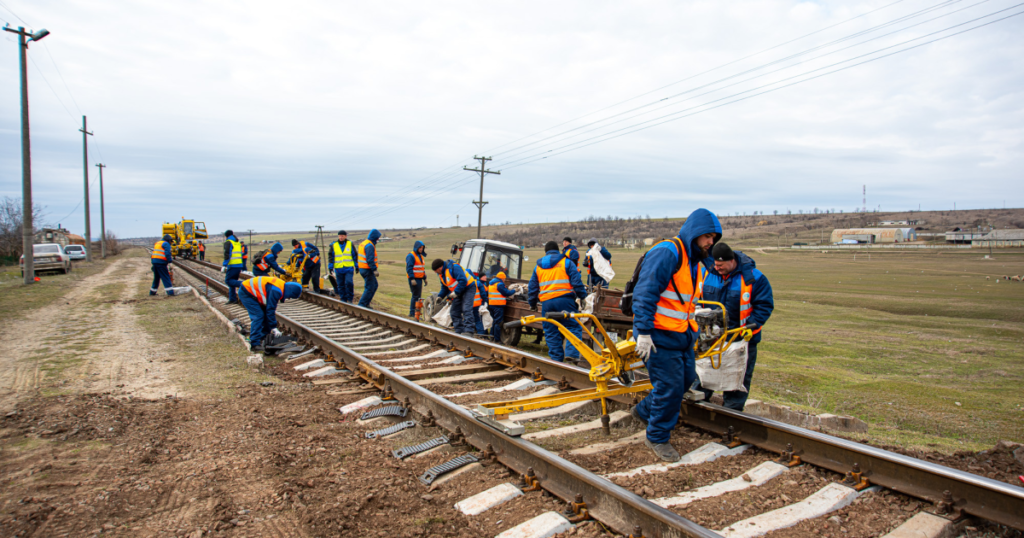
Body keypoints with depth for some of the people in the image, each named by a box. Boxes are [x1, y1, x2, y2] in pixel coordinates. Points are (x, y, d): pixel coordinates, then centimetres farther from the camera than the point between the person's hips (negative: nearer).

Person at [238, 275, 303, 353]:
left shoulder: (282, 286, 3)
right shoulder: (275, 291, -28)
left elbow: (272, 308, 12)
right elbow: (270, 310, -24)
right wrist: (274, 328, -18)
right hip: (245, 293, -10)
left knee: (265, 314, 11)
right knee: (258, 316, -15)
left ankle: (263, 338, 22)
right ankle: (255, 344, -14)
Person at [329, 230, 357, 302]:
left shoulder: (350, 244, 4)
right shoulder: (333, 245, 6)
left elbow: (355, 255, 8)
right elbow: (330, 256, 8)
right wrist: (330, 267, 1)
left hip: (349, 268, -2)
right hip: (338, 269, 2)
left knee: (348, 283, -14)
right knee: (340, 285, 4)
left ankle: (350, 299, -2)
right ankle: (343, 299, 14)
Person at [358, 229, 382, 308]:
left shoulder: (363, 243, 13)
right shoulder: (370, 246, -18)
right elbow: (370, 259, -26)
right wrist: (375, 270, -27)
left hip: (362, 268, 10)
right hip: (368, 270, -10)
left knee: (374, 285, 17)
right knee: (369, 288, -2)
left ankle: (366, 304, 18)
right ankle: (362, 304, 0)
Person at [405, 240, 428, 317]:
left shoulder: (420, 256, 19)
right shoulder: (411, 256, -9)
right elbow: (409, 268, -16)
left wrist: (425, 278, 21)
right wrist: (412, 279, -22)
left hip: (419, 279, 9)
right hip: (414, 279, -9)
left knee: (418, 296, 9)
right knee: (415, 296, -10)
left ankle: (416, 312, 16)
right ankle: (412, 313, -6)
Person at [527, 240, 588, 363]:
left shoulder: (538, 267, 18)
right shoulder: (566, 262, 7)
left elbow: (532, 287, 19)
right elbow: (577, 282, -1)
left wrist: (532, 303, 28)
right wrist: (583, 297, 4)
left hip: (546, 302, 3)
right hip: (565, 300, -3)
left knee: (551, 332, 9)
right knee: (573, 326, 2)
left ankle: (556, 358, 8)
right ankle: (571, 353, -12)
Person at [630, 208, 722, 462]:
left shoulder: (692, 260, 15)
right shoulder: (667, 253, -18)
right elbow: (644, 293, -23)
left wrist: (692, 331, 24)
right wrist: (643, 332, -26)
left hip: (681, 335, 10)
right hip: (660, 336, -10)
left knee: (687, 378, 17)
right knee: (670, 386, -4)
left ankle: (644, 410, 36)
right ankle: (657, 438, 17)